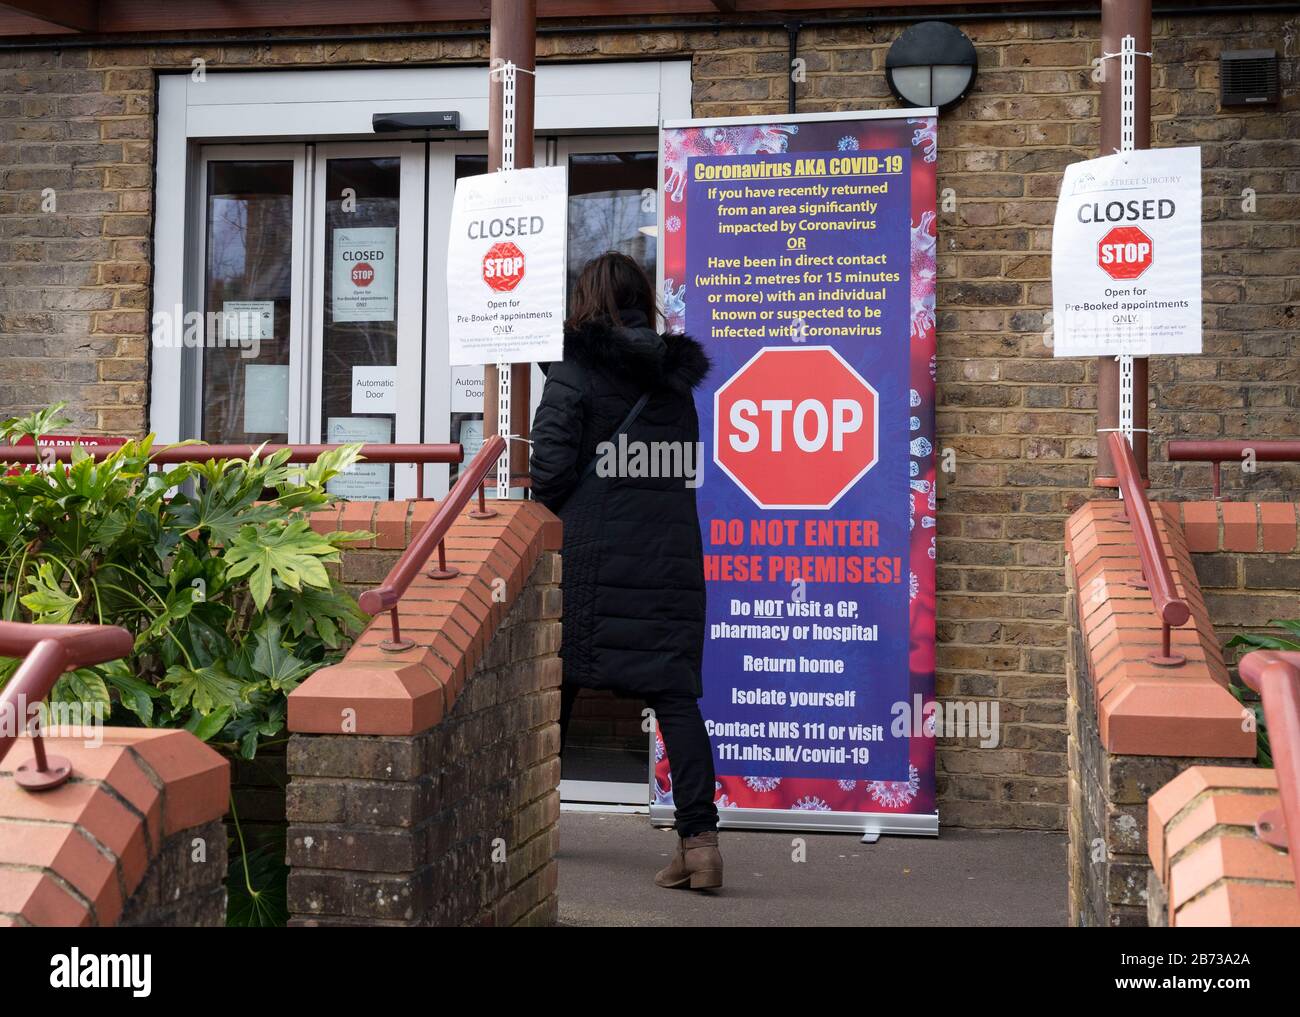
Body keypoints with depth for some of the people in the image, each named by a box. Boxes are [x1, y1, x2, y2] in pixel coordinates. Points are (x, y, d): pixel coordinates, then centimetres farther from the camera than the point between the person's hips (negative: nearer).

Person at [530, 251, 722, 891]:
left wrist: (550, 516, 7)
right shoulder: (677, 376, 10)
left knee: (556, 683, 14)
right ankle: (699, 837, -12)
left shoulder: (575, 372, -5)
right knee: (675, 697, -1)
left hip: (591, 555, -3)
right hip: (671, 558, 3)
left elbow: (549, 467, -9)